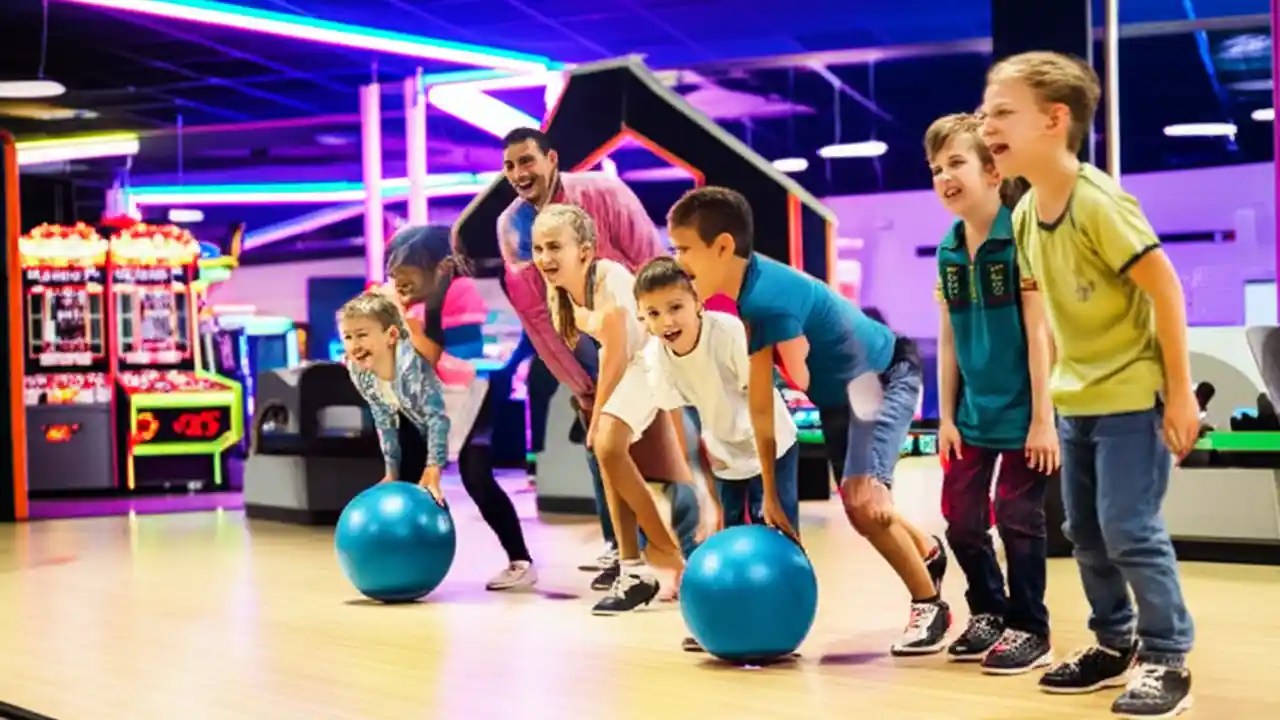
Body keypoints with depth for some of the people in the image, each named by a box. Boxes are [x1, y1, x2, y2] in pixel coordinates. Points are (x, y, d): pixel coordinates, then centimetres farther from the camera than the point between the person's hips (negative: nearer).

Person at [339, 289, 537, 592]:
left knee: (477, 481, -15)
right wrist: (392, 473, -1)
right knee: (408, 476, 2)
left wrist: (433, 470, -33)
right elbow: (385, 422, -5)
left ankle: (521, 562, -9)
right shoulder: (359, 371, -18)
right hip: (423, 422, 8)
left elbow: (438, 416, -35)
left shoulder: (411, 361, -40)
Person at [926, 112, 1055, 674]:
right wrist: (946, 416, 7)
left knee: (1018, 518, 1)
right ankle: (988, 612, 29)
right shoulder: (947, 251, 5)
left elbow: (1038, 332, -14)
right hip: (972, 414, 6)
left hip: (1021, 412, -6)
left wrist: (1043, 416, -15)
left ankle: (1029, 629, 16)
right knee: (961, 519, 9)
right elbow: (949, 340, 9)